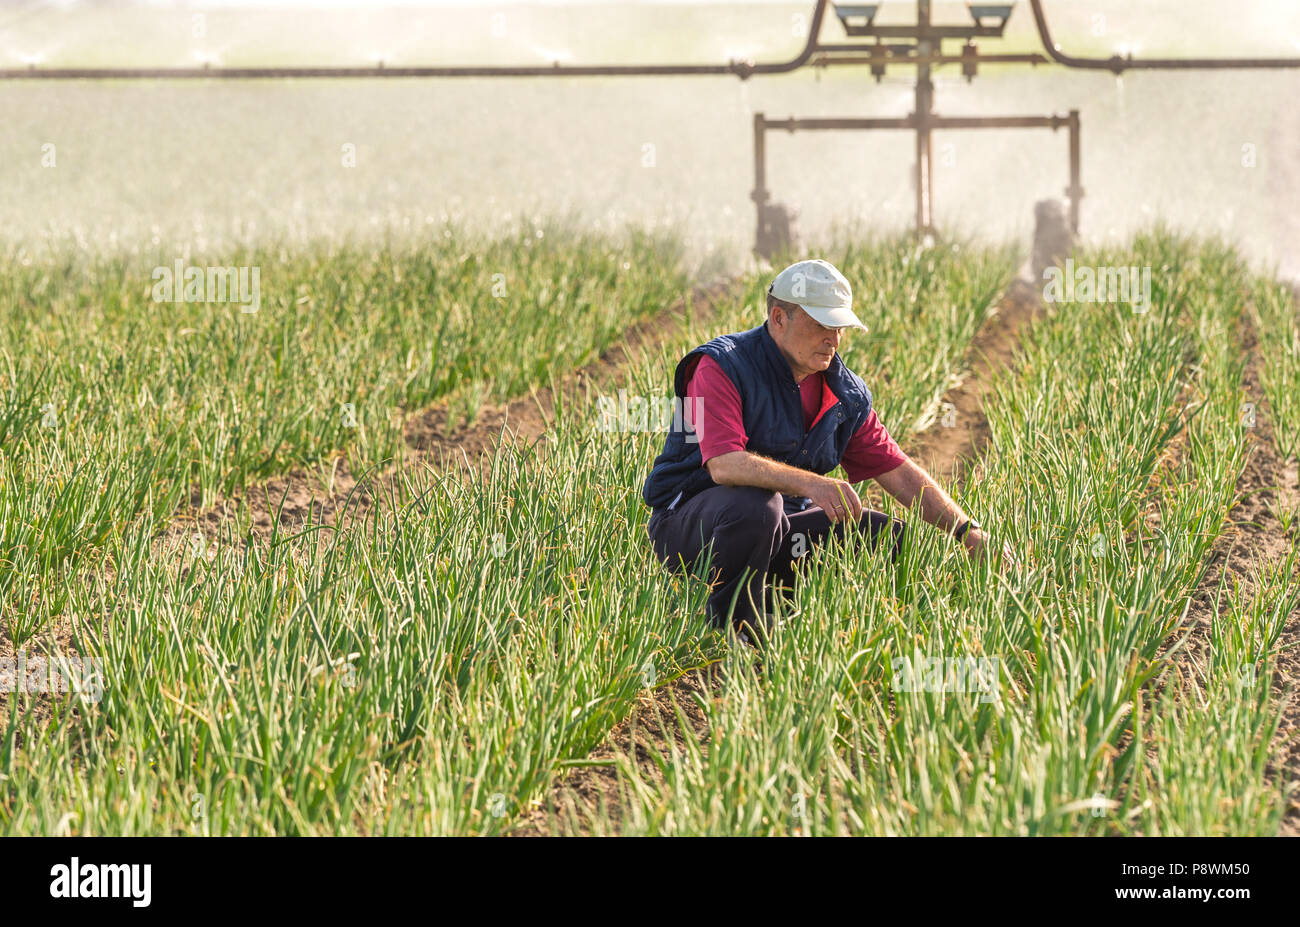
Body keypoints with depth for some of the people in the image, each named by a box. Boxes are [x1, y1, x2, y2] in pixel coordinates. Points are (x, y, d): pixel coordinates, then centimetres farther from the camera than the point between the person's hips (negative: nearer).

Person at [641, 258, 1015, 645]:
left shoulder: (844, 392, 4)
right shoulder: (722, 367, -17)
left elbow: (898, 472, 7)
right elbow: (723, 464, -32)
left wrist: (969, 531, -4)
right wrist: (810, 484, -44)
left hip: (775, 530, 7)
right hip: (688, 522, -7)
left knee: (889, 536, -7)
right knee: (756, 505, -39)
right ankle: (735, 633, -20)